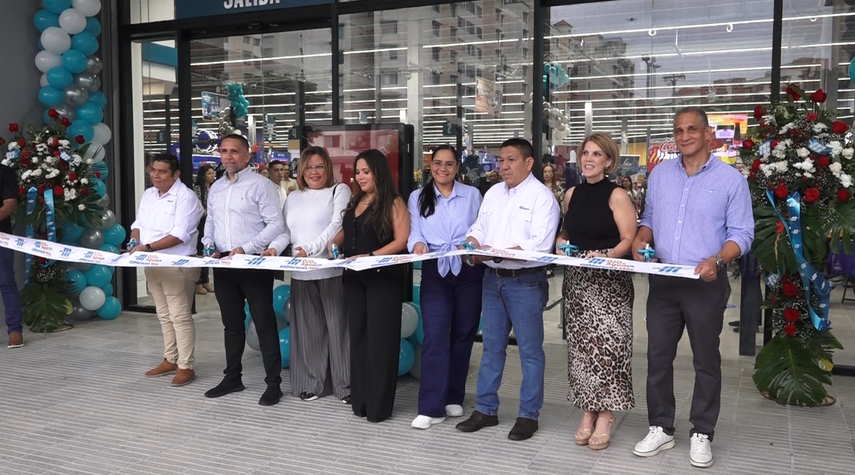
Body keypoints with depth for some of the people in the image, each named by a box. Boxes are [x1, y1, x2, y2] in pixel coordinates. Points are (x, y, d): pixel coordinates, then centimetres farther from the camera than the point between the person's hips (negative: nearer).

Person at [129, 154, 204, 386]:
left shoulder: (185, 197, -14)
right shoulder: (148, 194, 12)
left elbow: (180, 234, -21)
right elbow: (138, 223, 19)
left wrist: (148, 247, -23)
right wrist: (134, 241, -3)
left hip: (177, 266, -8)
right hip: (153, 265, 8)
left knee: (180, 316, -4)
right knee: (164, 316, 16)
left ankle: (186, 366, 3)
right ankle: (170, 360, 27)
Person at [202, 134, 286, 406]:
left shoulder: (260, 184, -7)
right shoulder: (215, 188, 14)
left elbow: (276, 224, -11)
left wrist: (246, 249, -18)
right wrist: (209, 244, 2)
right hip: (223, 264, 7)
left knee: (264, 324, -2)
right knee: (232, 324, 15)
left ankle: (273, 383, 5)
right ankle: (232, 378, 27)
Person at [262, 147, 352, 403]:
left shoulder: (340, 191, 2)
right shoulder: (294, 197, 20)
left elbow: (337, 225, -11)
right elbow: (286, 232, 19)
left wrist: (311, 248, -23)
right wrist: (274, 247, -3)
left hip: (332, 271, -5)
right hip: (301, 274, 5)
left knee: (337, 326, -1)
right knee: (308, 329, 8)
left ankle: (345, 384, 7)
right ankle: (312, 383, 18)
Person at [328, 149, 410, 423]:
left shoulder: (394, 203, -6)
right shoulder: (355, 202, 14)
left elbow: (401, 240, -14)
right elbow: (346, 232, 21)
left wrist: (370, 256, -22)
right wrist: (333, 245, 1)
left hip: (383, 277, -7)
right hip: (354, 277, 7)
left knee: (379, 337, -2)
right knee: (358, 336, 10)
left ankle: (379, 405, 6)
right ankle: (360, 399, 20)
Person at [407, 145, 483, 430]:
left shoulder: (472, 195, 8)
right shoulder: (418, 198, 8)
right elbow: (414, 233, -1)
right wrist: (418, 244, -22)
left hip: (469, 271, 1)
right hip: (435, 272, -1)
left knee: (463, 335, 8)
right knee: (435, 337, -11)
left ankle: (453, 398, 23)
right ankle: (431, 407, -8)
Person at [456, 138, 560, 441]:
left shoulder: (541, 196, -9)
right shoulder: (493, 193, 13)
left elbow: (540, 244, -19)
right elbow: (479, 228, 13)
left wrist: (496, 253, -26)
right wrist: (471, 244, -10)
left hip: (526, 281, -6)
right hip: (493, 279, 7)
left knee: (529, 350, 4)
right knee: (491, 346, 13)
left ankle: (529, 415, 15)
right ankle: (485, 409, 24)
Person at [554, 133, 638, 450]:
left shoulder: (616, 196, -5)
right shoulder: (572, 194, 10)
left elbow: (629, 240, -8)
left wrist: (604, 255, -24)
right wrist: (560, 245, 2)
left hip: (609, 281, -5)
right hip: (577, 279, 5)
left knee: (605, 342, -8)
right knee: (581, 344, 7)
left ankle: (605, 415, 4)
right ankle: (588, 411, 17)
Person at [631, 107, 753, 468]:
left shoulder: (730, 179, -5)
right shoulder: (660, 174, 7)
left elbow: (741, 233, -6)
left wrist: (717, 260, -23)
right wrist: (641, 237, -6)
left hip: (706, 284, -3)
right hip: (663, 280, 4)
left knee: (706, 360, 8)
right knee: (658, 357, 8)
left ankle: (702, 434, 22)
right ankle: (661, 428, 22)